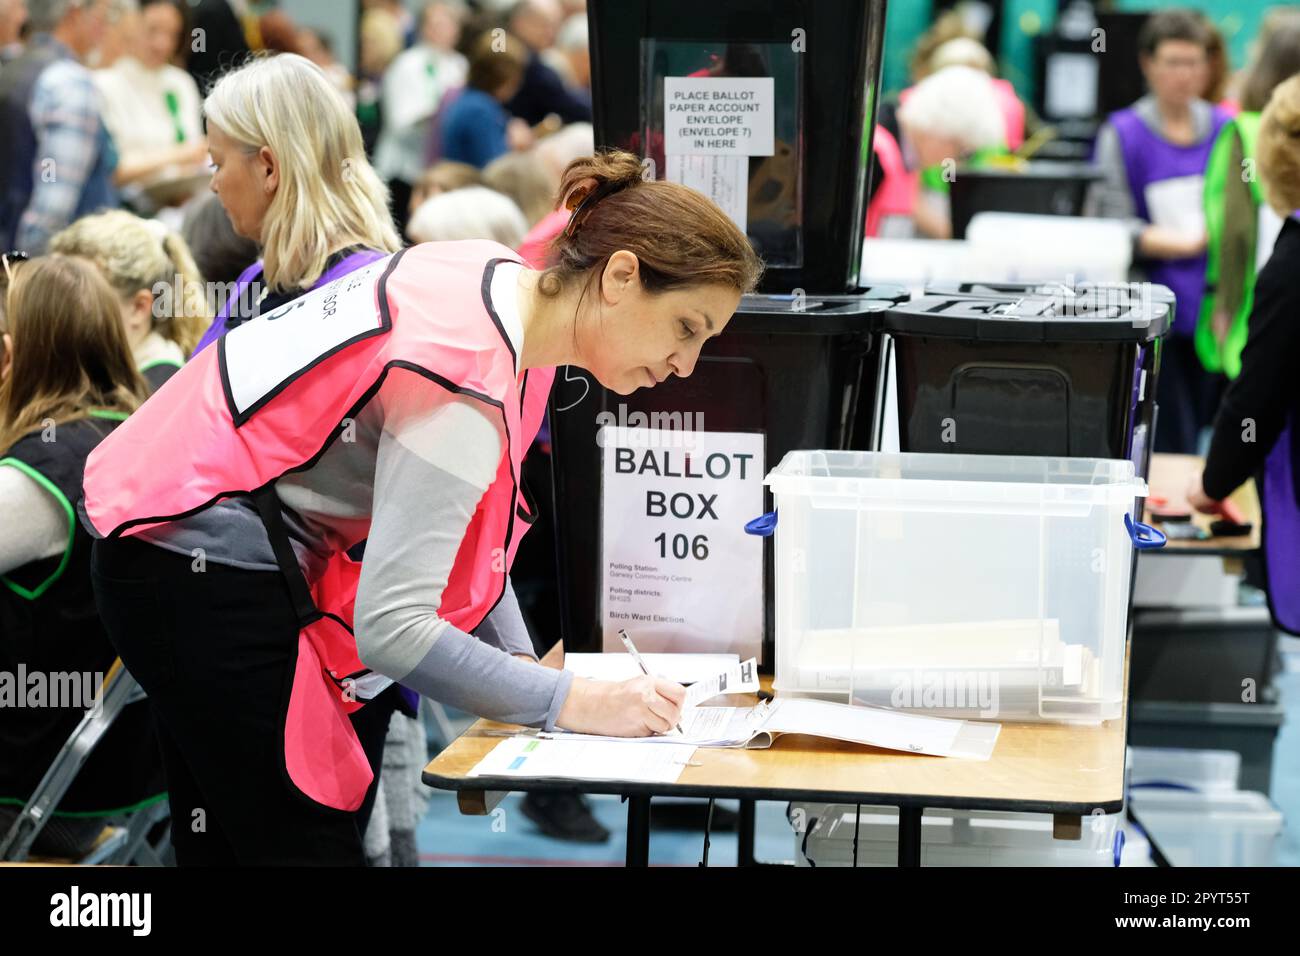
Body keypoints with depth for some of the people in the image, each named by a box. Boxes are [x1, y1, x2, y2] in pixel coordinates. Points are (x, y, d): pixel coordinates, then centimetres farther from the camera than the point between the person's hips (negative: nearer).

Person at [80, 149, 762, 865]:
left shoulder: (512, 282, 0)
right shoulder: (465, 376, -28)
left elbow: (466, 522, 10)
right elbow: (390, 628, -30)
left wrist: (522, 663, -1)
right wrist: (571, 703, -24)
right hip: (208, 569, -10)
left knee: (228, 840, 17)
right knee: (306, 841, -7)